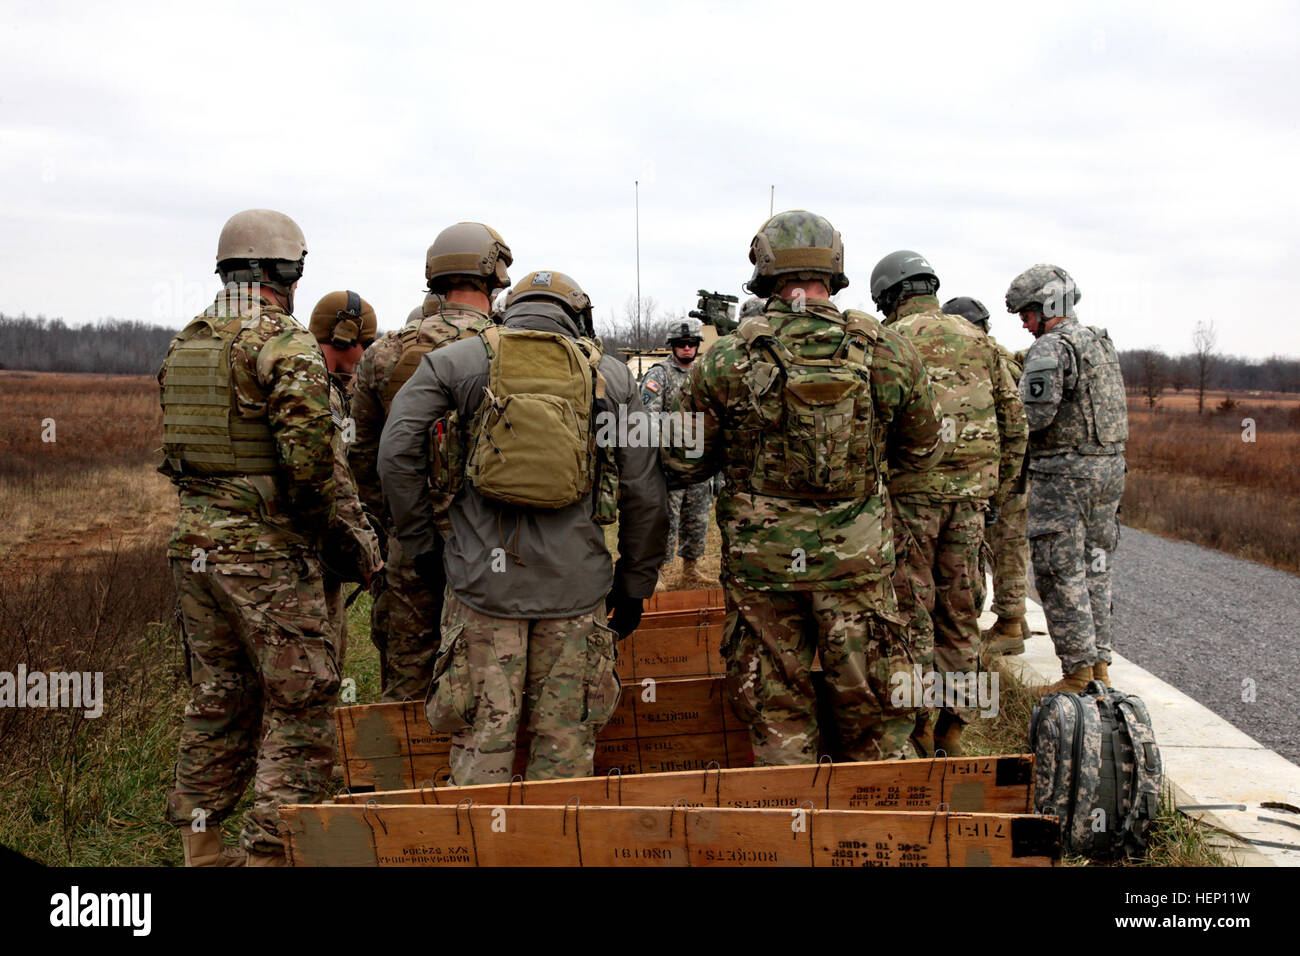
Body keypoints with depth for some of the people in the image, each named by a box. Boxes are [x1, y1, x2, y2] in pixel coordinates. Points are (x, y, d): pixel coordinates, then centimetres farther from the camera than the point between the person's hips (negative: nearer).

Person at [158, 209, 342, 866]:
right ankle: (273, 850, 4)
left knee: (217, 699, 18)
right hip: (269, 550, -8)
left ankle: (200, 845, 27)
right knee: (298, 708, 2)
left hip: (193, 543, 8)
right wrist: (322, 522, -7)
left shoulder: (182, 346, 11)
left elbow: (171, 451, 15)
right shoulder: (286, 345, -13)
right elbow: (309, 453, -22)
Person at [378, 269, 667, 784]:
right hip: (576, 584, 1)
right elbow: (645, 494, 8)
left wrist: (420, 543, 8)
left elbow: (398, 452, -2)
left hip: (483, 576, -1)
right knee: (565, 738, 10)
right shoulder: (612, 375, 9)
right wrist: (634, 584, 17)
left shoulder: (453, 361, 7)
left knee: (482, 737, 6)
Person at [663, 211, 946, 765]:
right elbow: (922, 452, 9)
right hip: (857, 562, 1)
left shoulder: (725, 359, -8)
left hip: (760, 560, -1)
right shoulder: (889, 354, -4)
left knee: (775, 710, 13)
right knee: (872, 709, 14)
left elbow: (682, 464, 0)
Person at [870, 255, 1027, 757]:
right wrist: (999, 487, 19)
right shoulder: (979, 340, 12)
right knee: (958, 608, 11)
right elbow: (1014, 422, 13)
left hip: (911, 488, -4)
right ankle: (952, 726, 16)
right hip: (970, 491, 4)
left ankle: (917, 726, 6)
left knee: (911, 608, 3)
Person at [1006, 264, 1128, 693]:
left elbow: (1035, 415, -21)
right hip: (1108, 466, 9)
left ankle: (1078, 676, -1)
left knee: (1061, 576, -3)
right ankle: (1099, 664, 18)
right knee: (1093, 569, 14)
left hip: (1063, 472, -9)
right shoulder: (1102, 343, 15)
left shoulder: (1050, 348, -14)